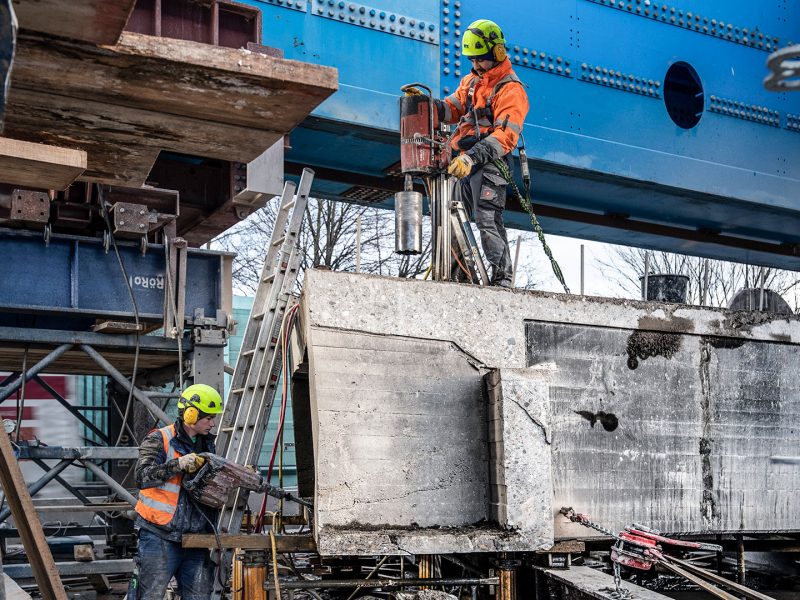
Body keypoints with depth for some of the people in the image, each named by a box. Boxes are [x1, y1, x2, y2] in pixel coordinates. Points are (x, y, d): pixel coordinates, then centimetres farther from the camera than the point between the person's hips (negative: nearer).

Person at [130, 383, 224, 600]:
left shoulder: (207, 444, 15)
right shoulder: (158, 440, -6)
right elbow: (143, 476, -19)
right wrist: (177, 465, -28)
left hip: (195, 539, 6)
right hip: (160, 537, -6)